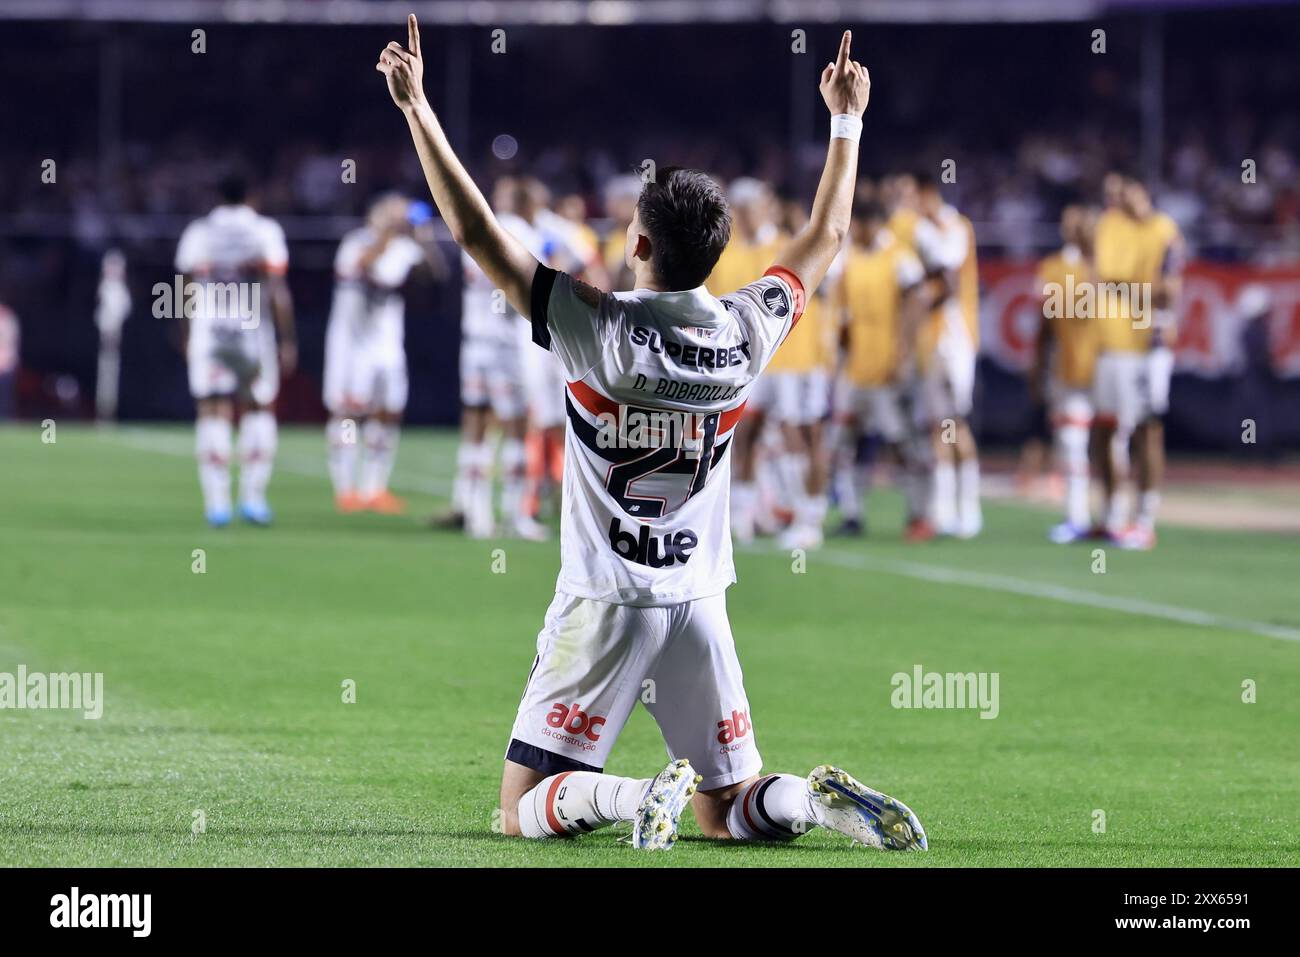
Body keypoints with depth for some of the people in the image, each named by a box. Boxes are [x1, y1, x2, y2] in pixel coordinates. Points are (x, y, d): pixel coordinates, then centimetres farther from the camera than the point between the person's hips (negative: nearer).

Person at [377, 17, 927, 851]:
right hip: (701, 603, 4)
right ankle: (817, 801, -18)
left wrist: (418, 108, -9)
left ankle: (633, 796, -26)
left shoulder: (599, 329, -15)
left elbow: (475, 231, -13)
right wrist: (847, 122, 28)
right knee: (724, 811, 12)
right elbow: (826, 237, 16)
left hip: (605, 603, -4)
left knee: (524, 812, 2)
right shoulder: (747, 332, -2)